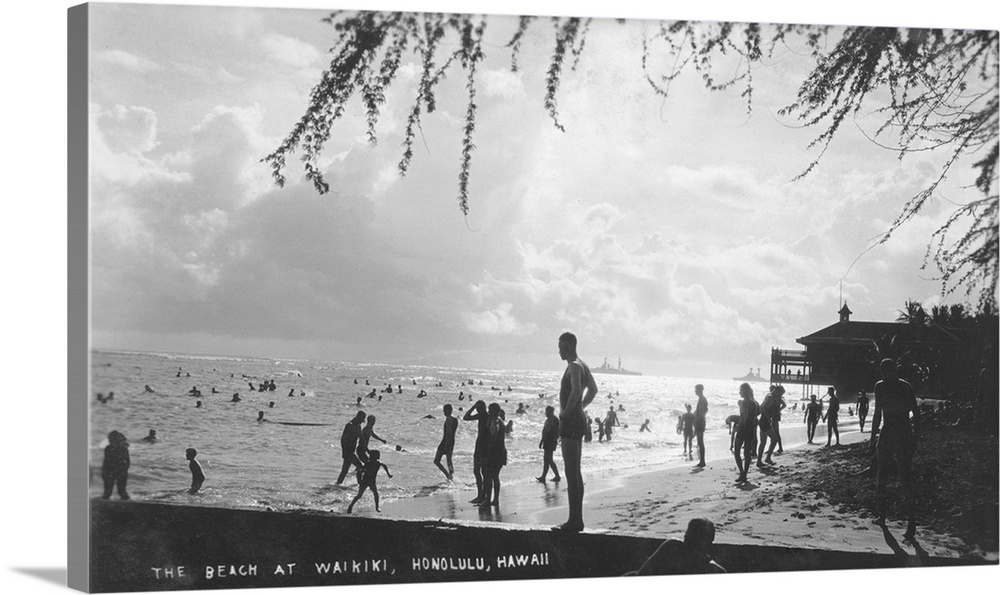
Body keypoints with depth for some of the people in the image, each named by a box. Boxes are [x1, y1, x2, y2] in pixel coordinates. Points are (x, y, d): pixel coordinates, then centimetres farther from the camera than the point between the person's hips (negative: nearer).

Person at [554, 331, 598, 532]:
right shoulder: (582, 366, 17)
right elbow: (593, 389, 31)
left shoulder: (574, 366, -15)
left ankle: (574, 520, -11)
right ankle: (577, 518, 18)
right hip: (579, 420, 11)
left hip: (570, 420, -11)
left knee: (571, 472, -10)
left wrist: (566, 412, -21)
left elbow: (576, 391, -30)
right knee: (575, 472, 14)